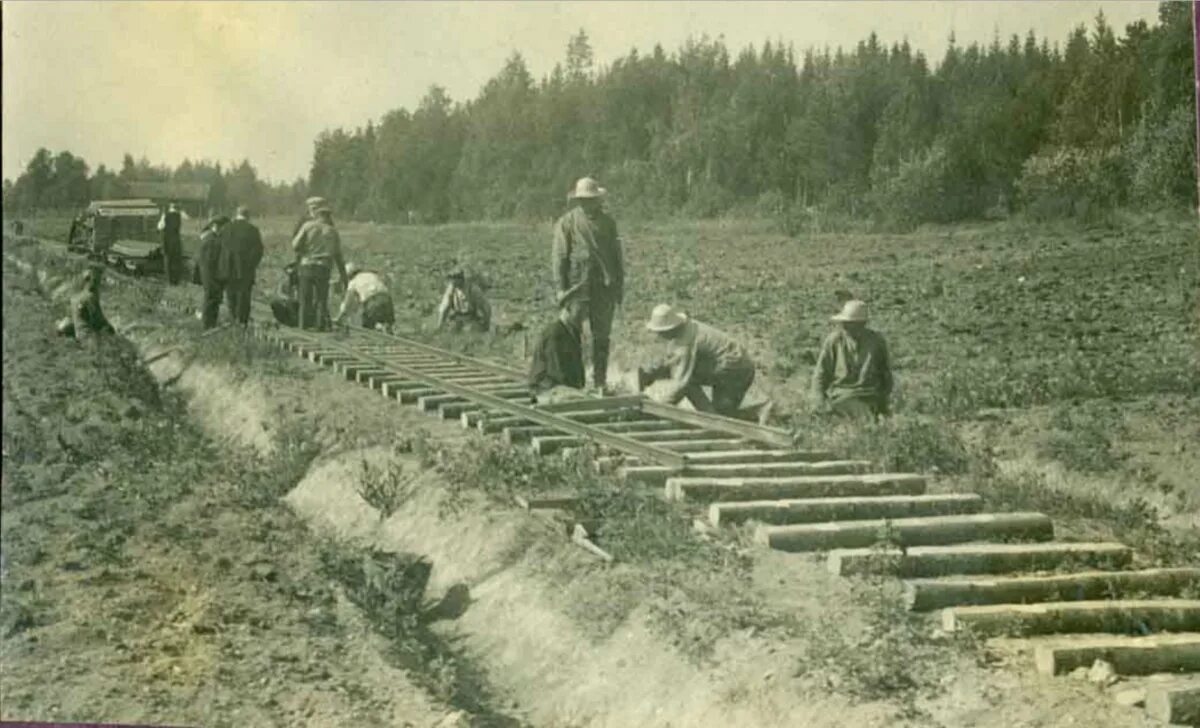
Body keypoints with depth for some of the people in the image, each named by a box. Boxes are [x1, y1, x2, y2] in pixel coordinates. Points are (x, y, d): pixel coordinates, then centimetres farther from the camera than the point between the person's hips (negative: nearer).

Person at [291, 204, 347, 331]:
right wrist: (343, 276, 16)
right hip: (323, 267, 0)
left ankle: (305, 325, 2)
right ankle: (321, 324, -2)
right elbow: (338, 256, 11)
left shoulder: (308, 226, 5)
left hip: (307, 266, 0)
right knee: (321, 298, 4)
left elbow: (295, 246, -2)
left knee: (305, 299, 4)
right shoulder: (333, 231, 10)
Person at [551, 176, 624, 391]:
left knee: (602, 335, 6)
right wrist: (561, 288, -8)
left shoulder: (607, 221, 13)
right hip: (577, 283, -3)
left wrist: (619, 284, 11)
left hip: (604, 286, 3)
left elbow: (617, 254, 16)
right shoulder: (567, 222, 1)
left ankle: (600, 380, 13)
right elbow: (560, 256, -2)